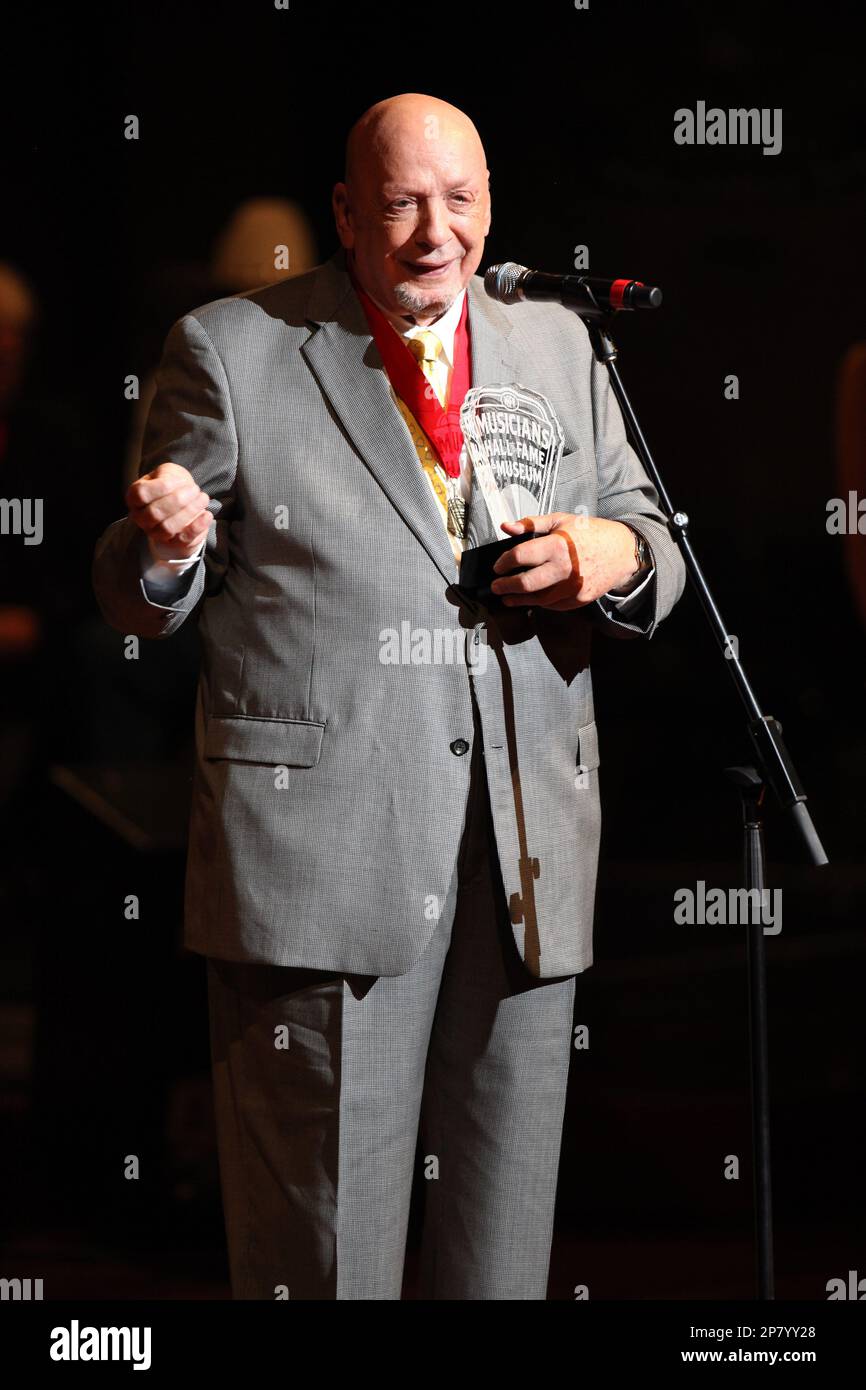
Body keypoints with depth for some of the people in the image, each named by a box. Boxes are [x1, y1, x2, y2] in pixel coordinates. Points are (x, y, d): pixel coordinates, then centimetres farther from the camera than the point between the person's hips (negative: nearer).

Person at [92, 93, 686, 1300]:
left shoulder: (557, 347, 14)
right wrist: (169, 548, -20)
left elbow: (645, 545, 20)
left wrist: (620, 554, -5)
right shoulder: (229, 350, 3)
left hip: (528, 865, 4)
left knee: (505, 1240, 12)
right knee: (323, 1244, 0)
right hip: (321, 863, -4)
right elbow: (135, 601, 3)